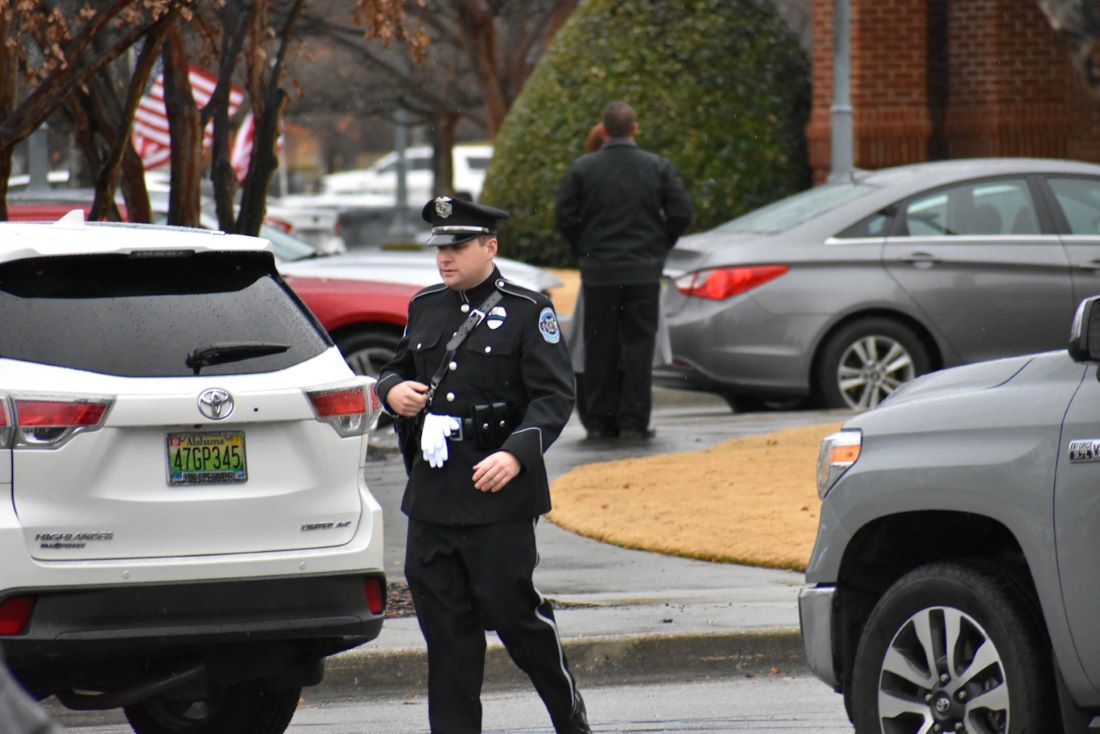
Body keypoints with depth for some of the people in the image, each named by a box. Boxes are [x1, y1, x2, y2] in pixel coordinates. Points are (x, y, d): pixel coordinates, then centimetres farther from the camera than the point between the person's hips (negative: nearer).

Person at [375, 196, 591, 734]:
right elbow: (399, 369, 27)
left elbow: (555, 396, -9)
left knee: (511, 606, -4)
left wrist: (516, 454, -25)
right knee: (444, 617, 5)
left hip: (498, 491, -5)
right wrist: (393, 390, 1)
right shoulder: (425, 308, 14)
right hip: (431, 488, 5)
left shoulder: (527, 312, -3)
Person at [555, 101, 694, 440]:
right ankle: (633, 421, -1)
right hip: (644, 271, 0)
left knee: (600, 348, 7)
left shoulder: (582, 169, -2)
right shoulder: (658, 167, 0)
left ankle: (600, 420, 7)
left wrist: (584, 250, 10)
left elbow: (564, 217, -3)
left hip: (598, 272, 0)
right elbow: (681, 212, -2)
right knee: (638, 345, 3)